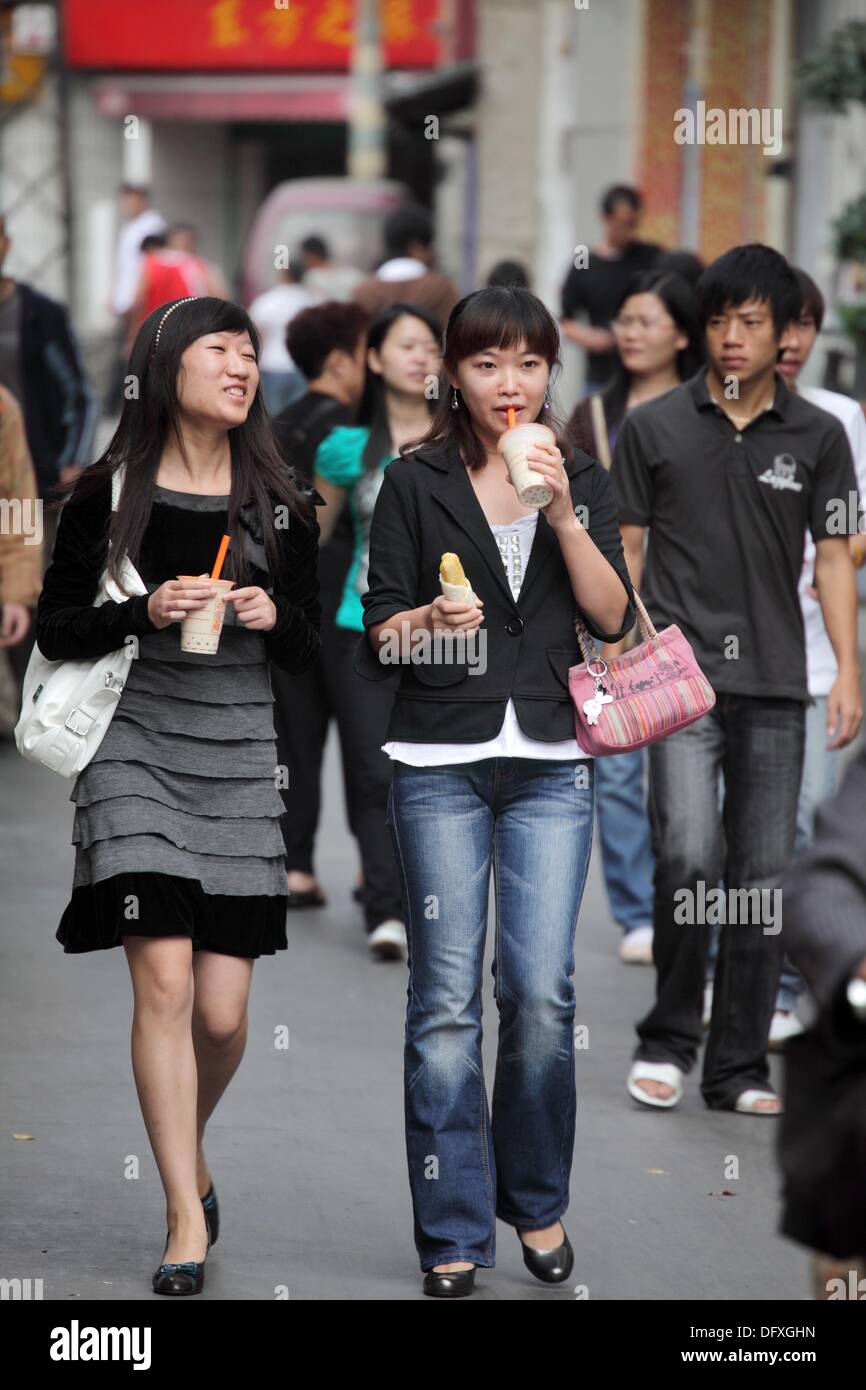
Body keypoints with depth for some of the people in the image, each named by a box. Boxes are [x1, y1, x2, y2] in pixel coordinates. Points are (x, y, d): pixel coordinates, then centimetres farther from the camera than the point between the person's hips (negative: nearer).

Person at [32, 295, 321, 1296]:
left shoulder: (281, 505, 8)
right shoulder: (108, 495, 0)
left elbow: (309, 651, 13)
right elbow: (54, 629, 3)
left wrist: (274, 617, -9)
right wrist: (145, 613, -14)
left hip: (239, 759, 3)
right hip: (135, 751, -3)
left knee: (222, 1009, 0)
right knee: (163, 978, -14)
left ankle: (188, 1147, 32)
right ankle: (187, 1217, -7)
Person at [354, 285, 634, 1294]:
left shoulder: (582, 480, 10)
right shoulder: (414, 482, 4)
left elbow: (614, 617, 0)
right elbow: (380, 632, 3)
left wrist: (563, 512, -11)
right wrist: (428, 622, -18)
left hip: (550, 763, 1)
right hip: (441, 763, -1)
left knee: (541, 993, -6)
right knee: (446, 1002, -3)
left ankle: (537, 1202, 13)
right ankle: (454, 1233, 3)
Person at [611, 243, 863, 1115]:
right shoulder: (653, 428, 4)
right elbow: (625, 549, 8)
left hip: (775, 684, 2)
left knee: (763, 879, 3)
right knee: (689, 855, -17)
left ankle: (738, 1069, 12)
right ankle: (667, 1040, 2)